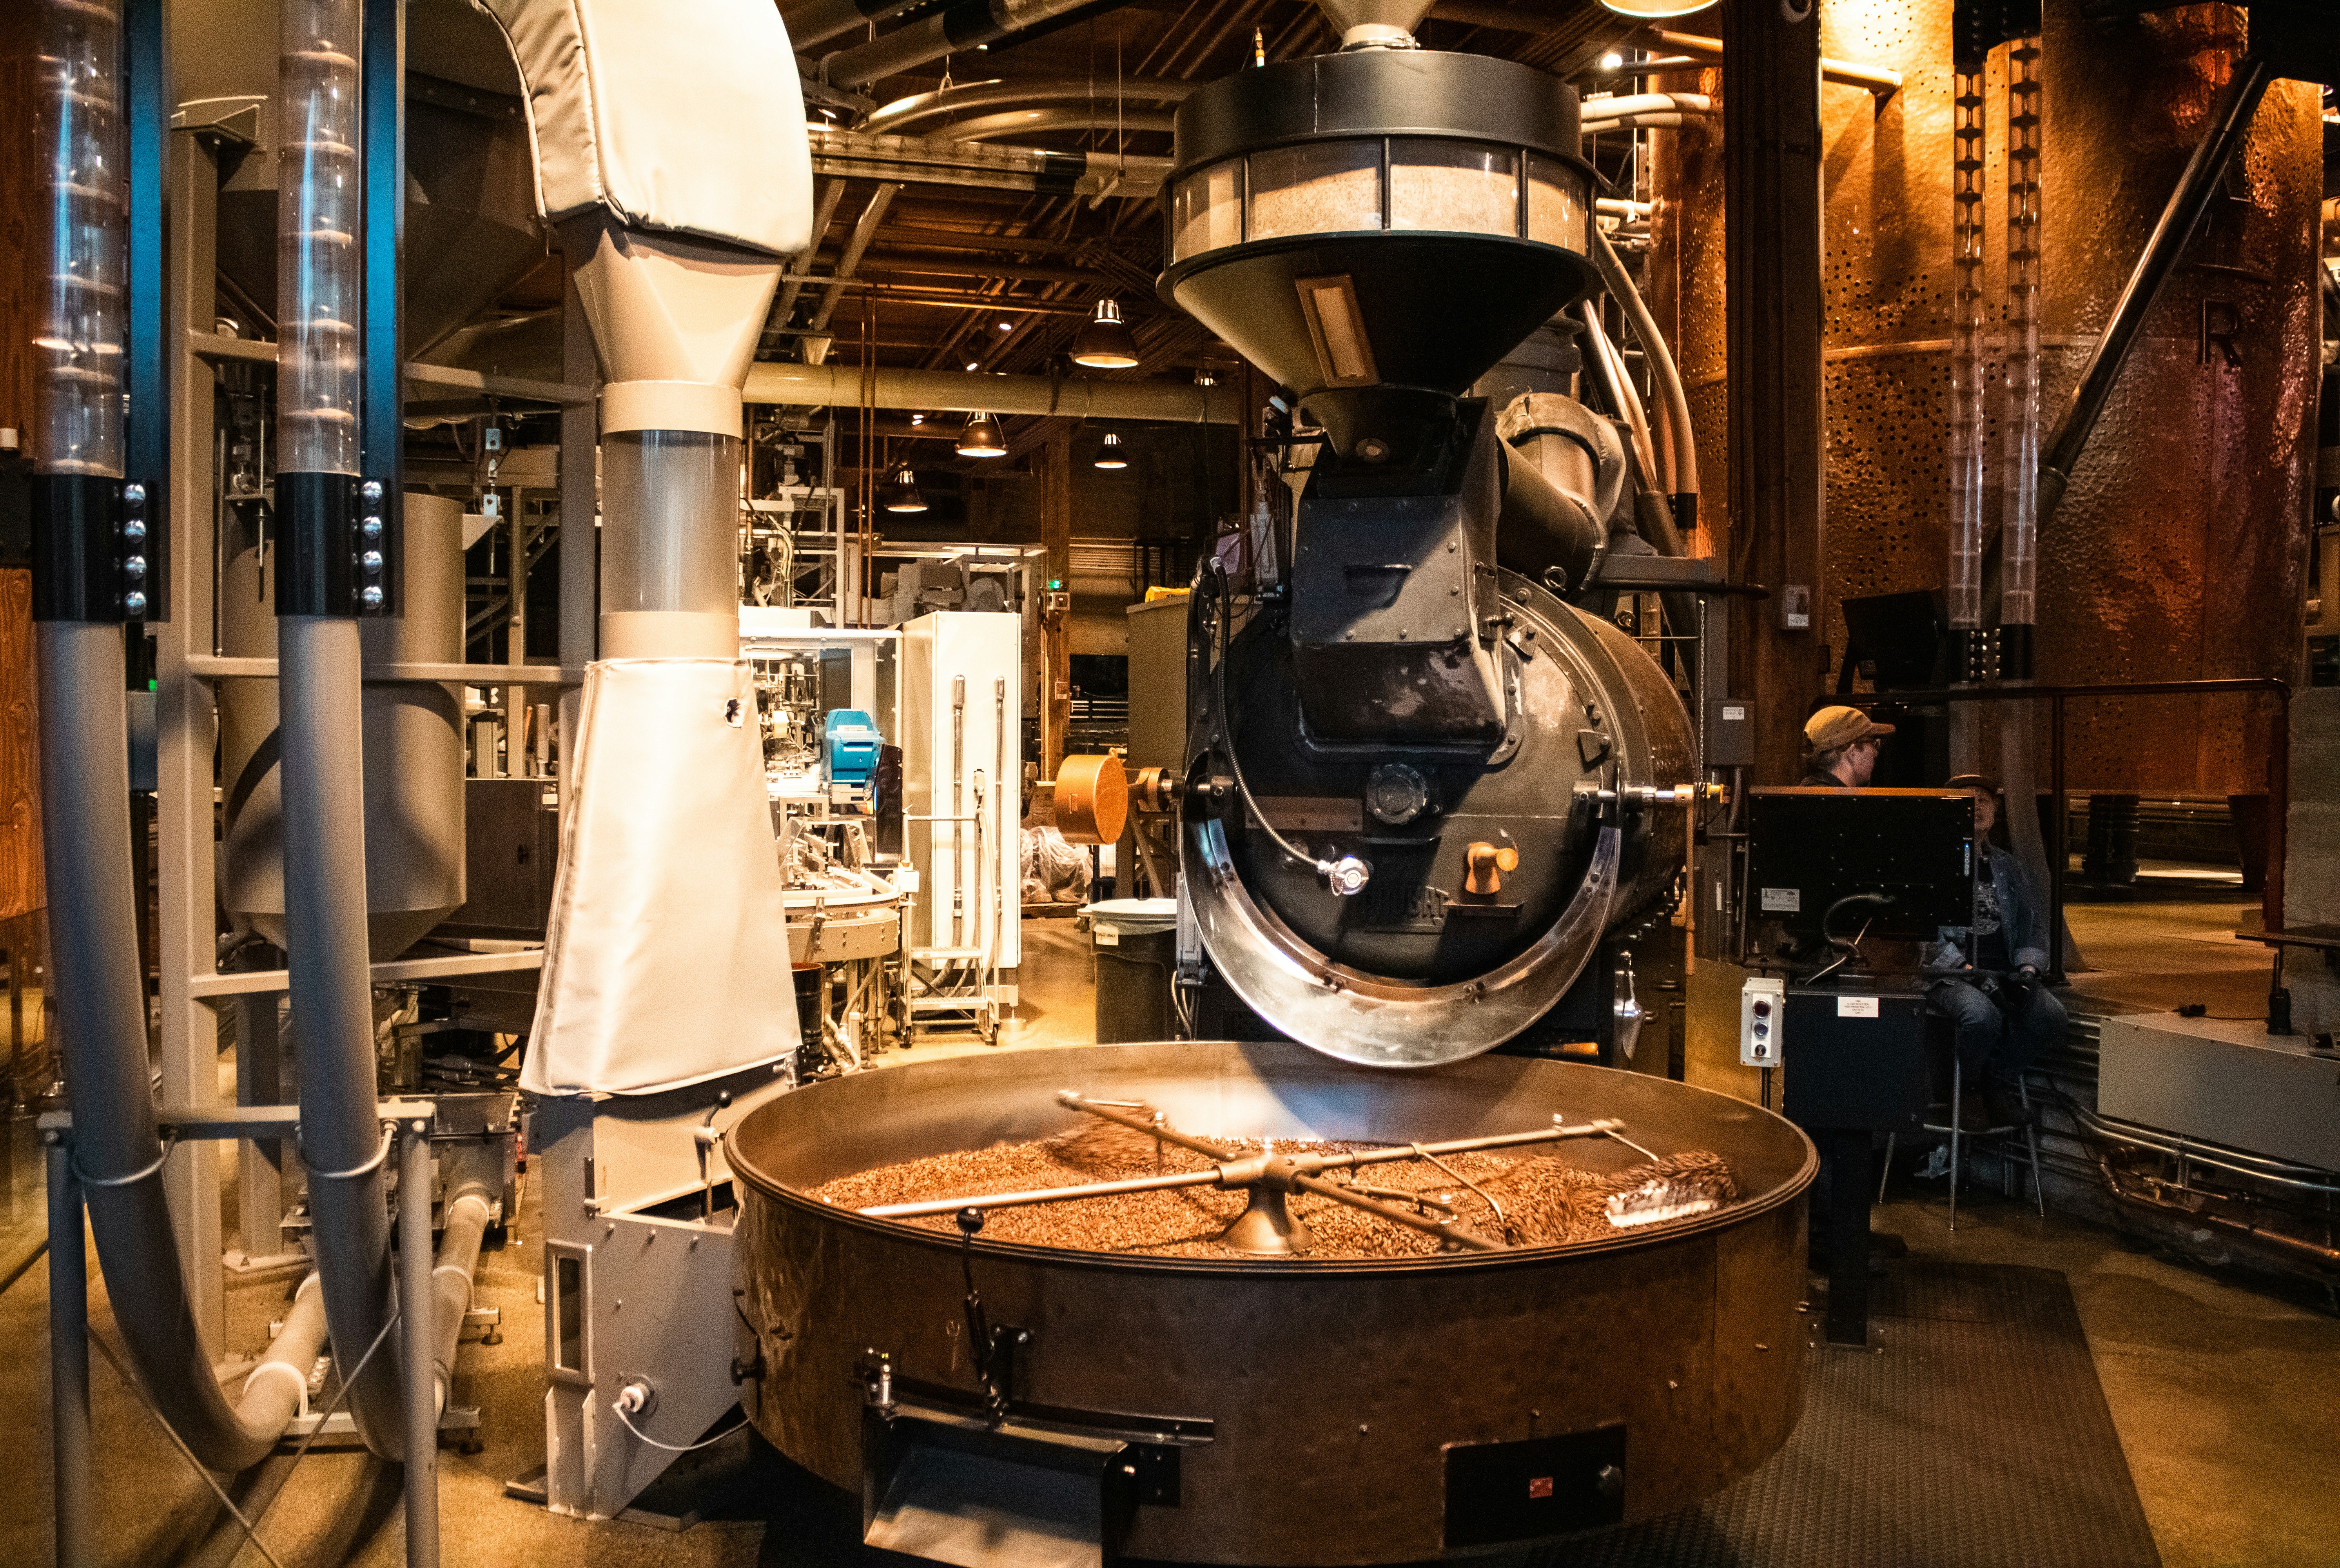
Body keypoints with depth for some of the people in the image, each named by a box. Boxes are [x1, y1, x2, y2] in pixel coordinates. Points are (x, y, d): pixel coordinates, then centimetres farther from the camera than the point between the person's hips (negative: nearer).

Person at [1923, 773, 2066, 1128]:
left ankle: (2000, 1077, 0)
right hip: (1952, 975, -5)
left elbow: (2034, 919, 16)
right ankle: (1961, 1090, -7)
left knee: (2050, 1014, -24)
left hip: (2005, 973, 5)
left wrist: (2028, 969, -3)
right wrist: (1970, 972, -16)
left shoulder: (2007, 865, 22)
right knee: (1982, 1015, -35)